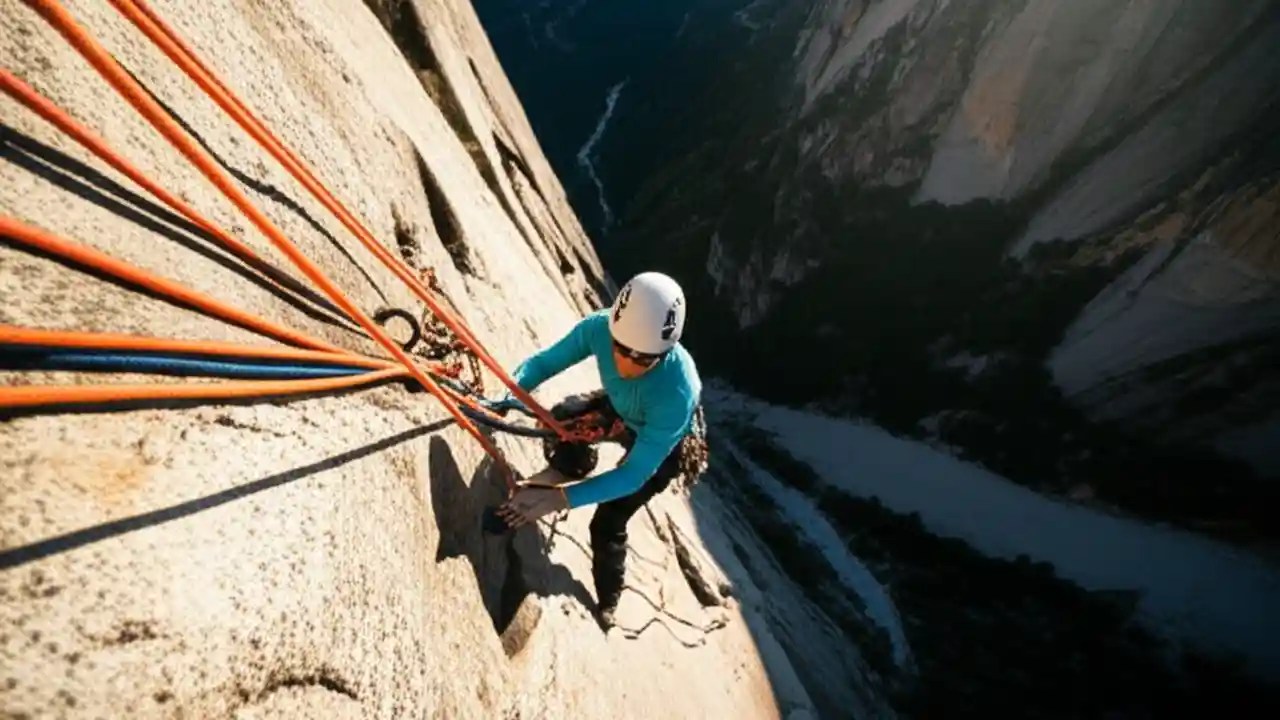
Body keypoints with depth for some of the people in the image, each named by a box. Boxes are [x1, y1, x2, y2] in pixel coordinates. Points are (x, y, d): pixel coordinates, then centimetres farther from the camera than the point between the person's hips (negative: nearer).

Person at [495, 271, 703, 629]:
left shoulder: (677, 394, -46)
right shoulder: (599, 327, -35)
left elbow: (634, 475, -38)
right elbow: (545, 361, -20)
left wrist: (560, 498, -45)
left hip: (663, 444, -4)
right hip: (620, 409, 5)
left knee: (607, 525, -4)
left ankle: (607, 604, 28)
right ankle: (565, 469, 21)